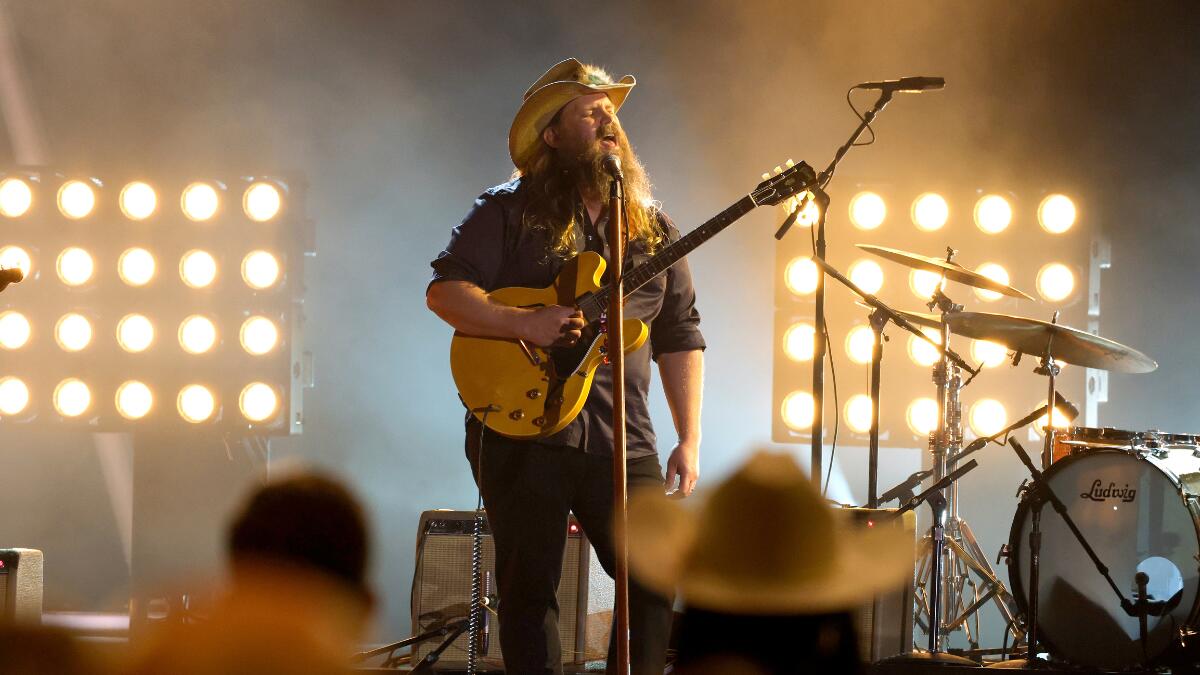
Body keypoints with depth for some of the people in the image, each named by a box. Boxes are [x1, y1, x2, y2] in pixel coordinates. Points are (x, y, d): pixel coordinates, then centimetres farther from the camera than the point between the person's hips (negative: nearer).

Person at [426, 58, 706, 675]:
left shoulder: (652, 227, 14)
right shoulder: (510, 212, 3)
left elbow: (681, 339, 13)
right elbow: (444, 290, -6)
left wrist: (689, 439, 4)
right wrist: (525, 324, -21)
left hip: (621, 438, 3)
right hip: (522, 432, -3)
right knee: (529, 588, -1)